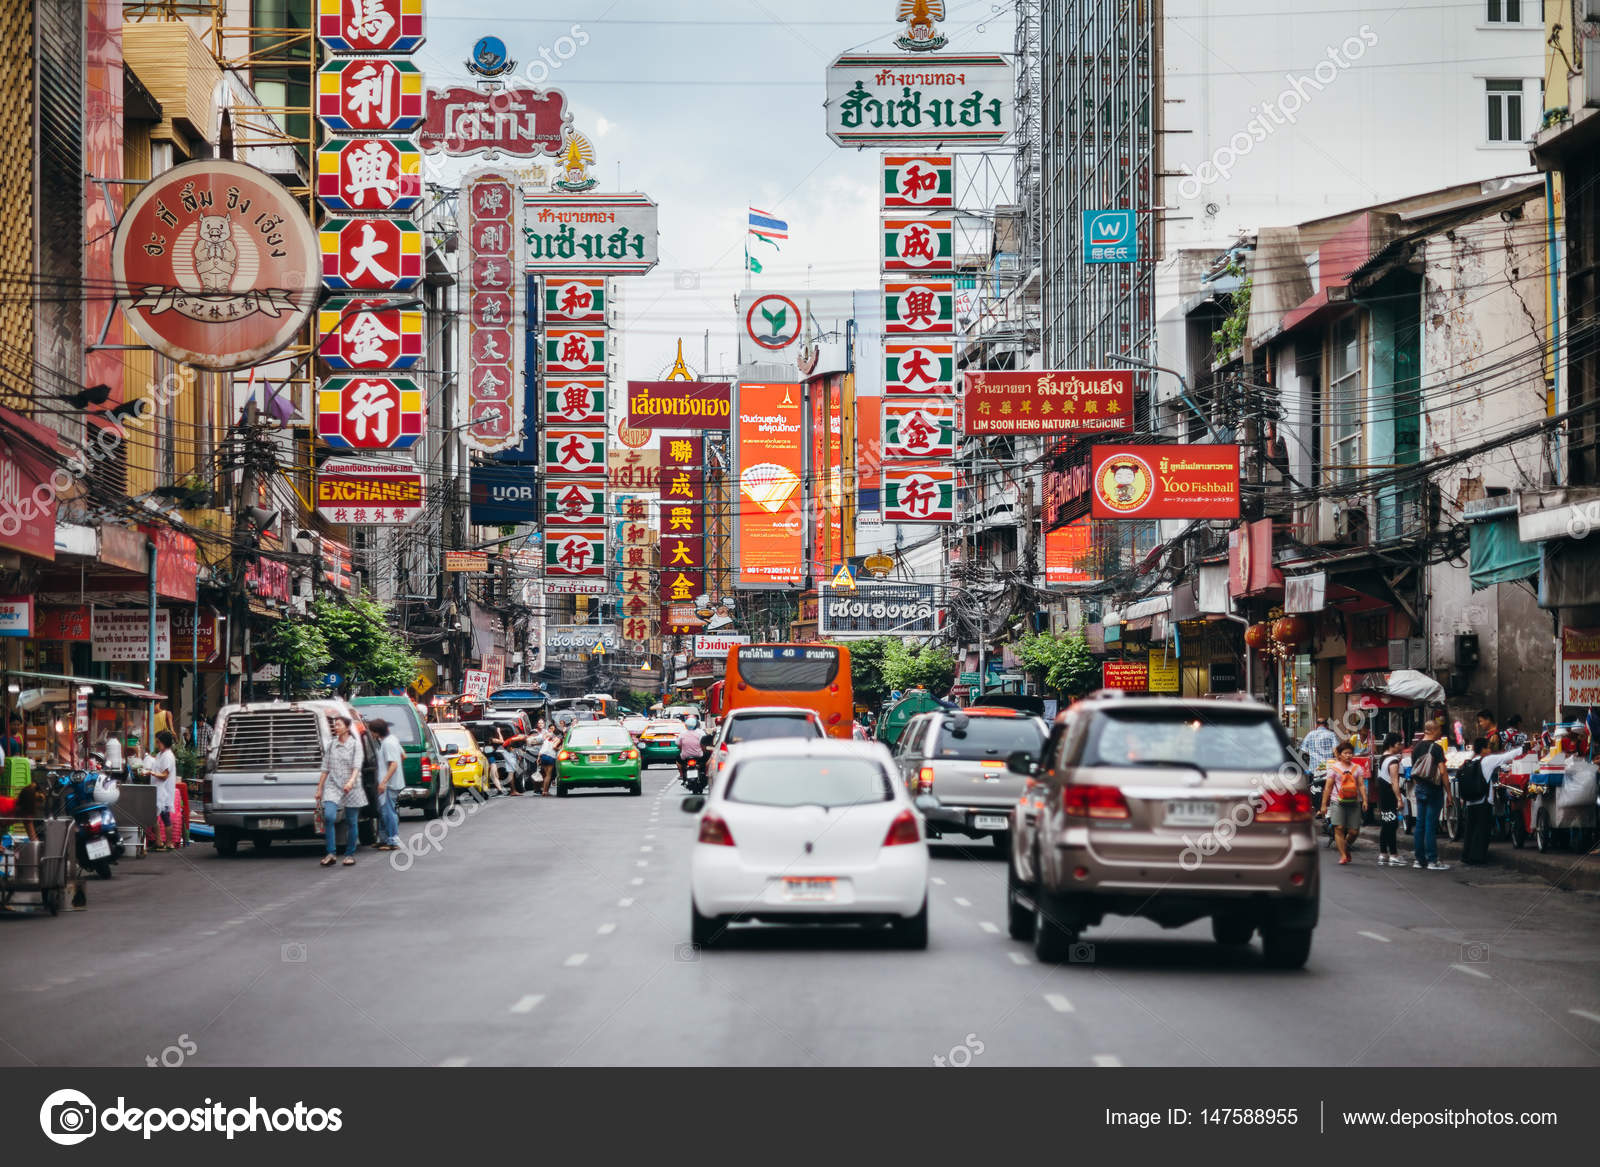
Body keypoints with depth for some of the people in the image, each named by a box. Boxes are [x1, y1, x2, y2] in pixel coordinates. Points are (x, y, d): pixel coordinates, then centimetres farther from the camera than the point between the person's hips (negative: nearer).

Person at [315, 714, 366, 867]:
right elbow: (325, 768, 14)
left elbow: (357, 766, -13)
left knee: (351, 822, 4)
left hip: (351, 788, -2)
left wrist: (351, 781, -30)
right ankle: (330, 853, -15)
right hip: (333, 786, 2)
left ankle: (350, 854, 17)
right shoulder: (331, 745, 10)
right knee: (329, 816, -18)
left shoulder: (355, 744, -1)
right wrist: (319, 788, 11)